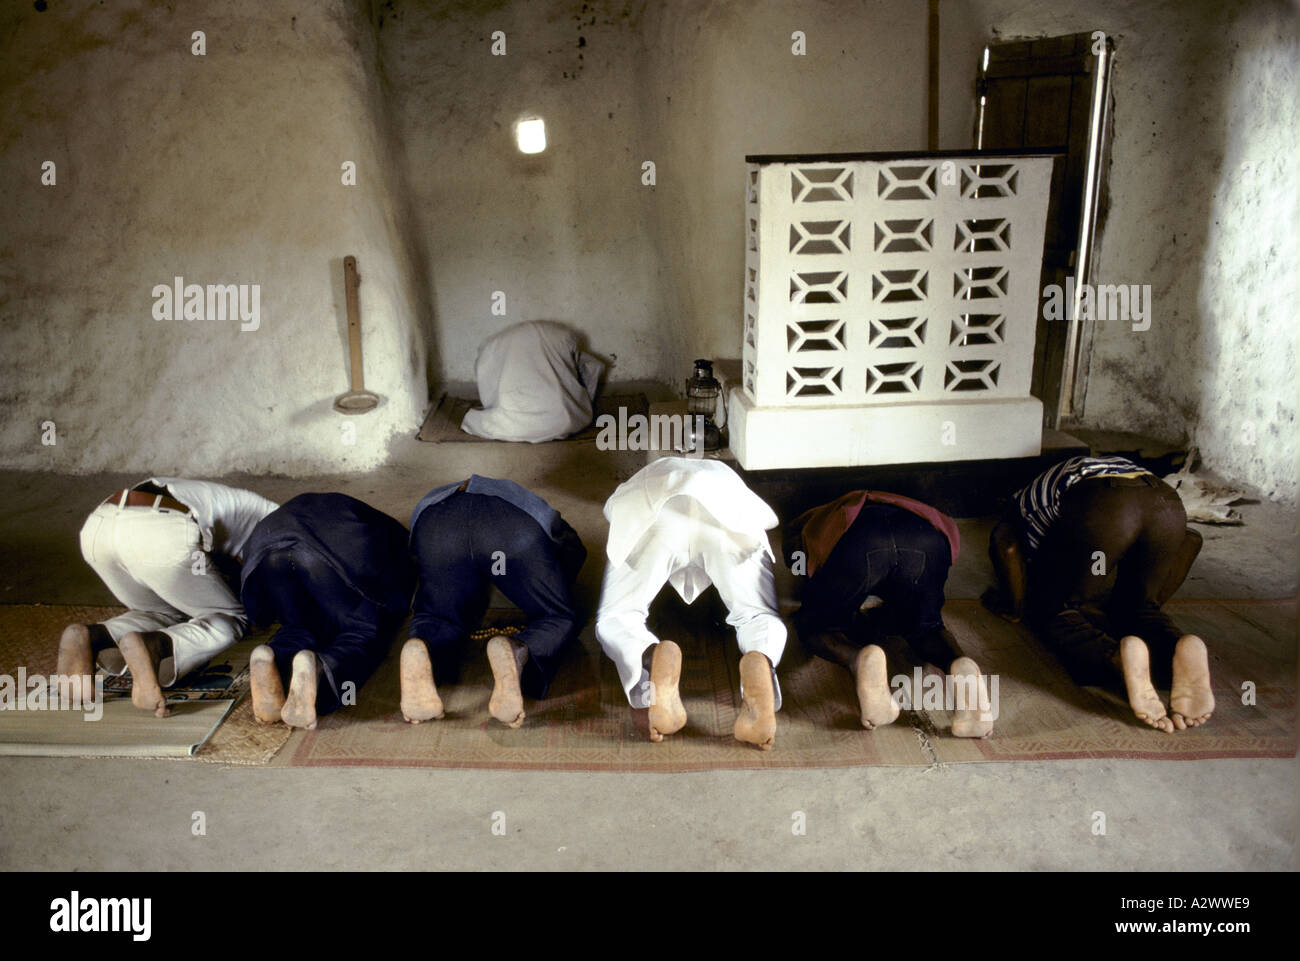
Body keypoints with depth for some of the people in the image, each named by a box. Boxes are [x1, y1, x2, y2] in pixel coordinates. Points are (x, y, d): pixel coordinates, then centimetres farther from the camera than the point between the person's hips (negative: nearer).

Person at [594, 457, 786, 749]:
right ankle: (760, 663, -26)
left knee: (617, 619, 10)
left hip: (656, 515, 0)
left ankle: (653, 658, -29)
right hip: (729, 516, 1)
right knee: (759, 616, 14)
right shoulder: (724, 474, 50)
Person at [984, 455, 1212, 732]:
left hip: (1098, 507, -4)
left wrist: (1015, 607, 24)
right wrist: (1151, 602, 43)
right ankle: (1182, 649, -11)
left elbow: (1005, 544, 12)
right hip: (1168, 503, 4)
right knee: (1136, 607, 23)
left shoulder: (1026, 500, 37)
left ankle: (1119, 657, -24)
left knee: (1061, 614, 10)